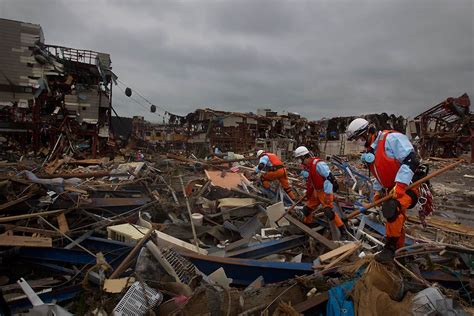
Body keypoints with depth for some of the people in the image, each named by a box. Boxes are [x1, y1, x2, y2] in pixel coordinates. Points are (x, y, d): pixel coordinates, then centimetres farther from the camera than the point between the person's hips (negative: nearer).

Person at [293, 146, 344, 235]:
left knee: (328, 211, -20)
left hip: (325, 192, -9)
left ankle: (341, 228, -3)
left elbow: (329, 177, -27)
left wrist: (328, 194, -27)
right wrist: (308, 194, 22)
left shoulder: (318, 164, -24)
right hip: (316, 192, 10)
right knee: (306, 209, 14)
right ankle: (307, 224, 37)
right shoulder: (309, 165, 8)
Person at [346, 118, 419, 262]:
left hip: (408, 187, -9)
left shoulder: (392, 138, -18)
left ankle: (390, 248, -19)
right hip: (391, 191, 9)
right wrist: (377, 191, 17)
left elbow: (411, 160, -27)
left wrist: (399, 185, -31)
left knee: (391, 207, -34)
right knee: (396, 222, 19)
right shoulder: (371, 151, 11)